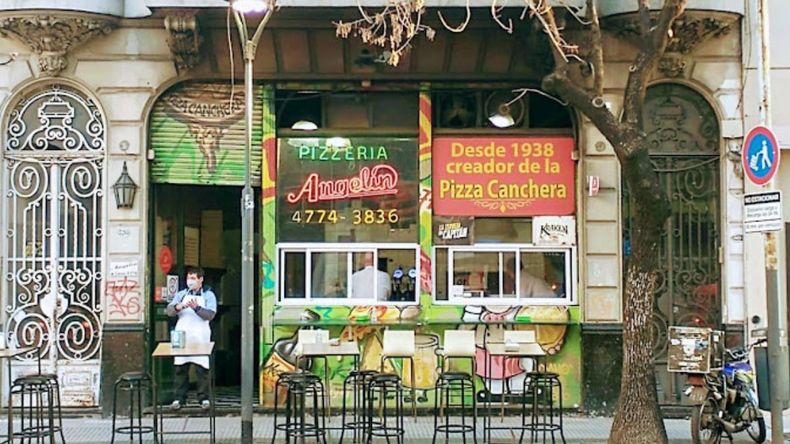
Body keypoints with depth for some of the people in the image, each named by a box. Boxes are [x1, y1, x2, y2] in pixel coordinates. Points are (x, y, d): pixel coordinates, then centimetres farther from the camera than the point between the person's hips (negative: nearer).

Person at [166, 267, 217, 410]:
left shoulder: (208, 295, 5)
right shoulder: (180, 294, 14)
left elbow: (210, 314, -9)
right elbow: (169, 311, 1)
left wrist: (197, 308, -25)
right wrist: (178, 307, -21)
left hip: (201, 339, -2)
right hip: (181, 338, 3)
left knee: (202, 369, -2)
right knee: (180, 369, 4)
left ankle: (204, 398, 6)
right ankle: (179, 398, 10)